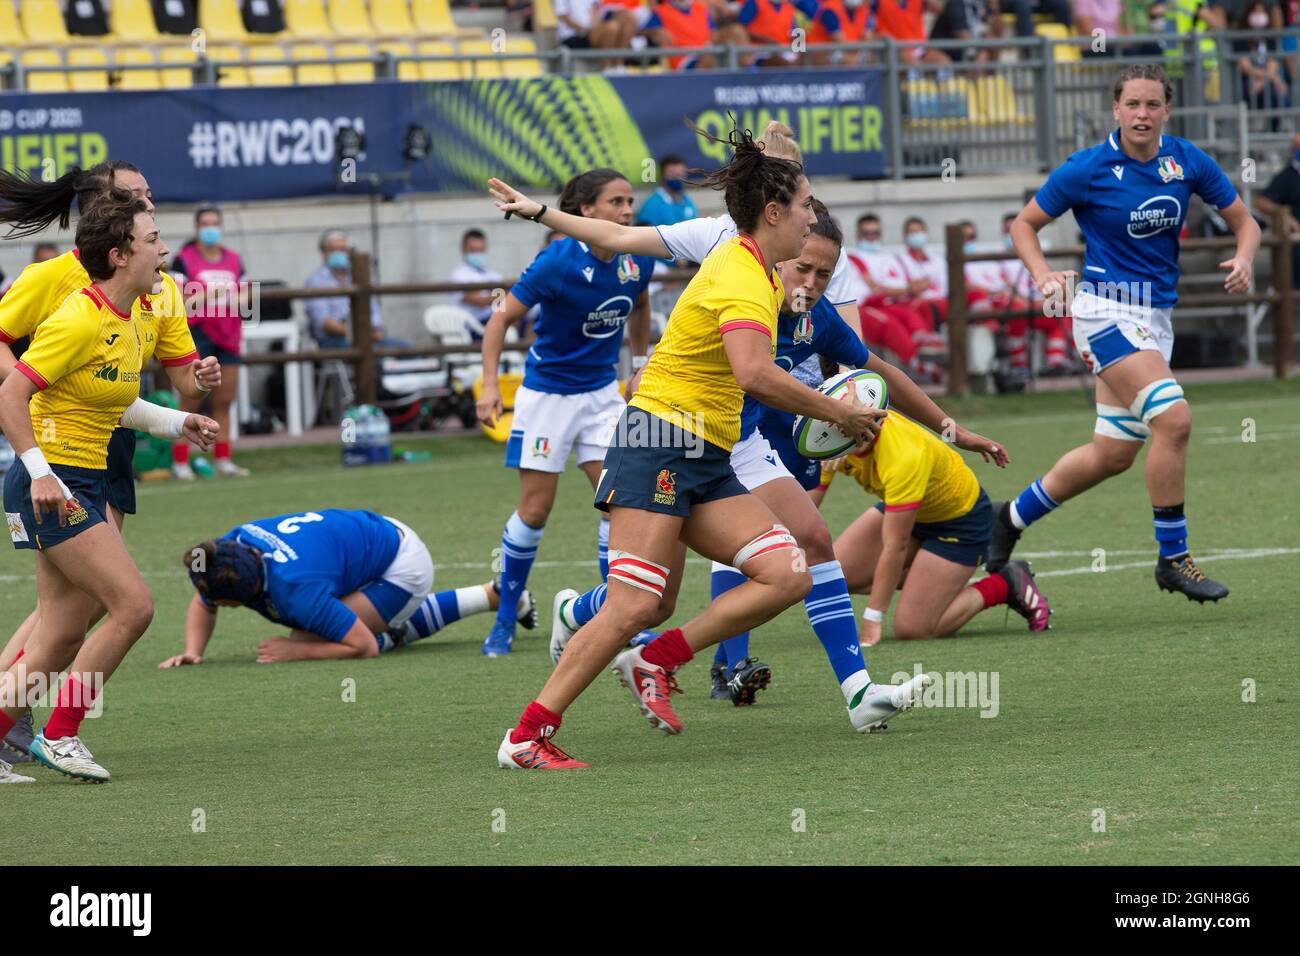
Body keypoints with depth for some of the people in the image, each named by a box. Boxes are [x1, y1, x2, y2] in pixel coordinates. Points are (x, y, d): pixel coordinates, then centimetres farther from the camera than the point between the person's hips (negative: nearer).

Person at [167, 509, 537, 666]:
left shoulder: (295, 589, -39)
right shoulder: (231, 547, -18)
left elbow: (364, 648, -35)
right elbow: (202, 604, 3)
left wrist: (296, 650, -31)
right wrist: (192, 652, -13)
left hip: (403, 567, -9)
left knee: (306, 641, -21)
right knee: (393, 624, 37)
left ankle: (392, 637, 1)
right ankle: (498, 595, 42)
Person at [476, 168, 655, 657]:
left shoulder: (638, 261, -8)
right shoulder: (558, 263, -22)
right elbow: (502, 318, -16)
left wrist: (640, 364, 18)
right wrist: (490, 385, -23)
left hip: (601, 392, 4)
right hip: (546, 392, -4)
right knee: (535, 511, 1)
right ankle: (504, 620, 17)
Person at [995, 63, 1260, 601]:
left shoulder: (1186, 162, 1)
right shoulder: (1088, 170, -10)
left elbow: (1243, 221, 9)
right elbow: (1024, 223, 2)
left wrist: (1243, 259, -13)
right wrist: (1043, 274, -16)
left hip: (1156, 316, 6)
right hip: (1106, 310, -6)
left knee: (1114, 453, 10)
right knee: (1173, 418, -23)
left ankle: (1013, 516, 30)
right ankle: (1172, 557, -13)